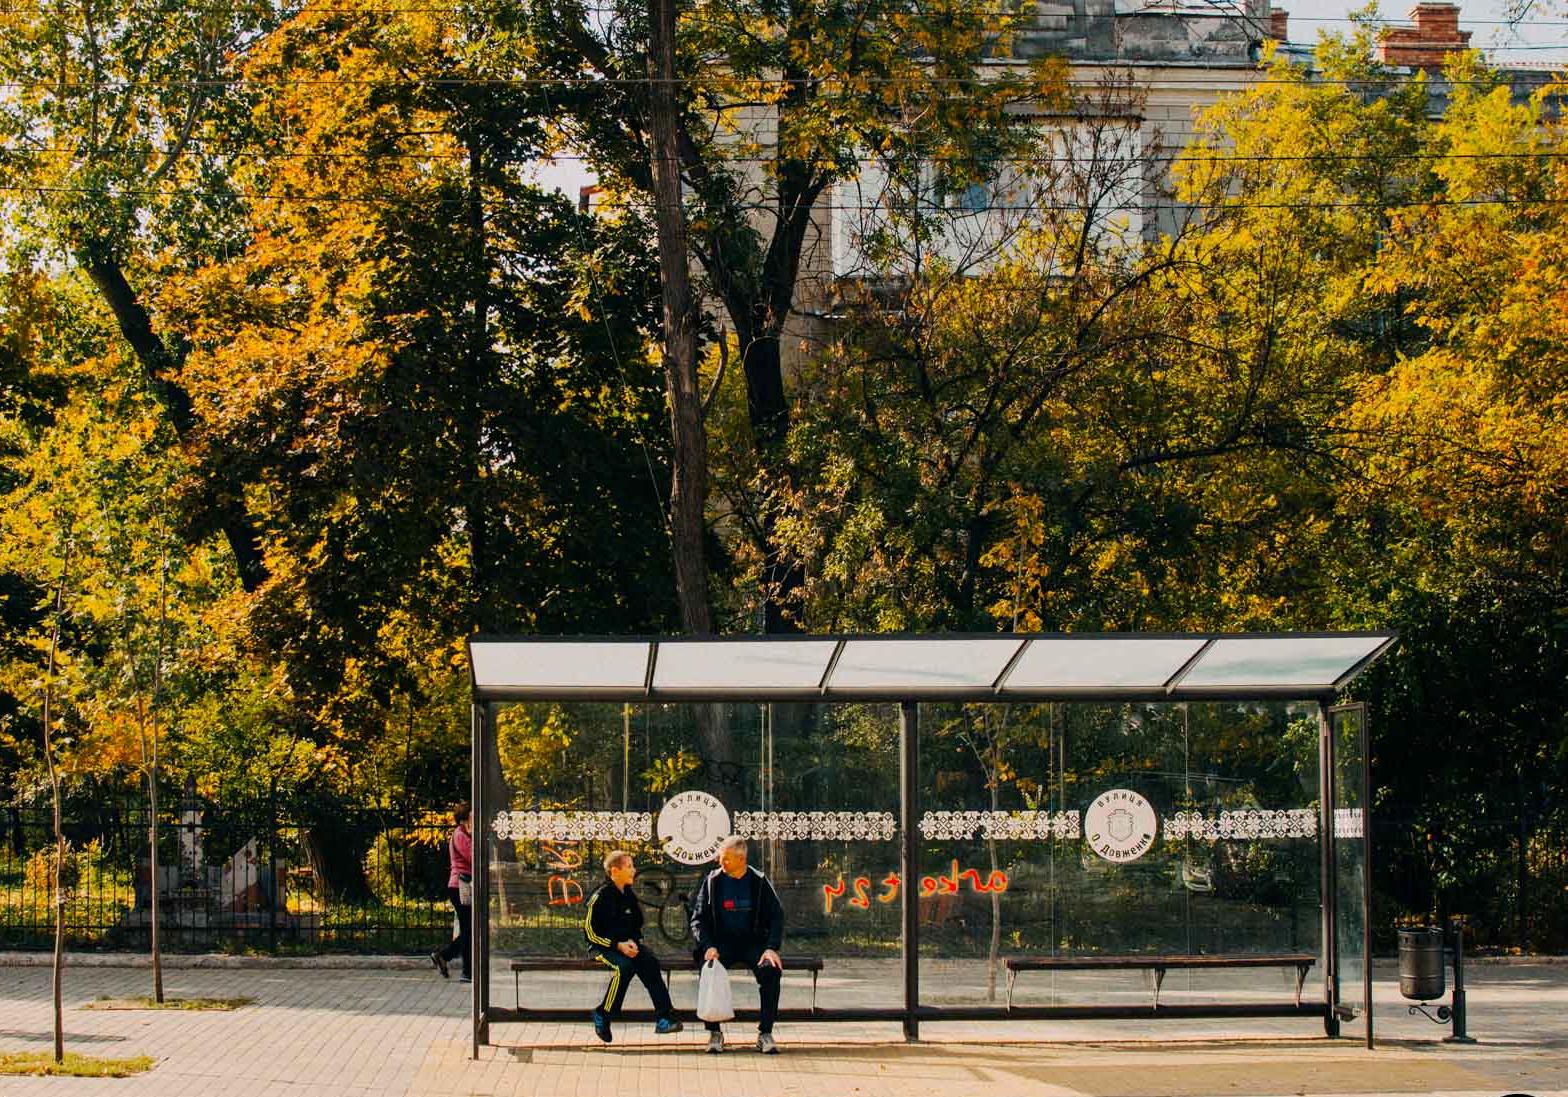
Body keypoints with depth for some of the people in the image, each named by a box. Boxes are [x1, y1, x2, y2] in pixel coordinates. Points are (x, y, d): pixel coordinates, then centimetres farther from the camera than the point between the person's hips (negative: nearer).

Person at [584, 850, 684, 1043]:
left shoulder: (629, 896, 10)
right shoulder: (600, 897, -10)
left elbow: (637, 924, 21)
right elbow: (590, 931, -10)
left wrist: (632, 941, -1)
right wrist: (618, 946, -18)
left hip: (626, 945, 5)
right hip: (602, 946, -5)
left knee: (650, 961, -23)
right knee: (624, 966, -34)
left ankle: (663, 1018, -28)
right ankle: (603, 1015, -20)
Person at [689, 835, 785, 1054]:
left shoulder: (759, 882, 3)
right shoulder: (713, 881, 3)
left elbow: (776, 917, 3)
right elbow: (698, 919, 3)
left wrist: (772, 948, -14)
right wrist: (708, 946, -15)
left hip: (753, 942, 0)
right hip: (722, 943, 0)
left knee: (771, 970, -30)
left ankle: (765, 1034, -22)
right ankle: (714, 1032, -21)